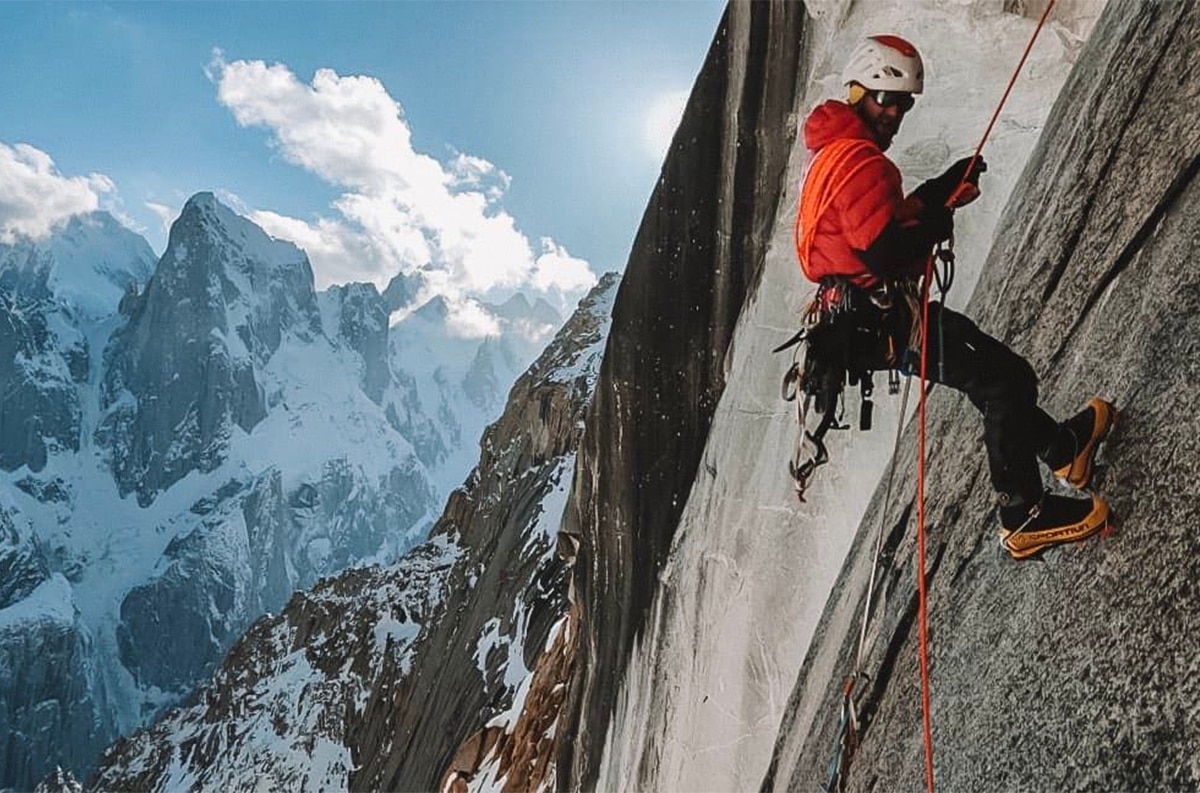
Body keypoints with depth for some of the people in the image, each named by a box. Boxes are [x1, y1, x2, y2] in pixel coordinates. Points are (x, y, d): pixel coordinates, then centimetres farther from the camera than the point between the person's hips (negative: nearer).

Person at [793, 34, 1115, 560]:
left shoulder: (833, 153, 18)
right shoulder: (859, 160, -17)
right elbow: (887, 252, -26)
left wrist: (945, 186, 11)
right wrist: (937, 227, -6)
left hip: (863, 321, 11)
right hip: (883, 320, -11)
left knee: (994, 375, 24)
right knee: (1009, 379, -4)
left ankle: (1065, 448, 42)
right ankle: (1023, 517, 5)